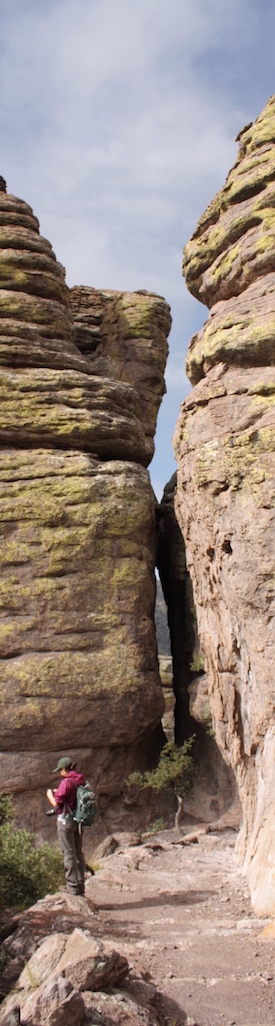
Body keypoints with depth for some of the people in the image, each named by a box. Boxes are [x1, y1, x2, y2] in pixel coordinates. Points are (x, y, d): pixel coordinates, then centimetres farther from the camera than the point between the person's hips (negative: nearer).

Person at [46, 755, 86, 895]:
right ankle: (80, 884, 19)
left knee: (69, 853, -2)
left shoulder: (66, 782, -17)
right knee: (78, 852, 13)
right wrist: (58, 793, 19)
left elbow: (56, 803, -16)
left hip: (65, 820, -8)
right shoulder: (81, 781, 7)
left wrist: (50, 794, 4)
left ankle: (72, 885, 0)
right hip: (78, 820, 8)